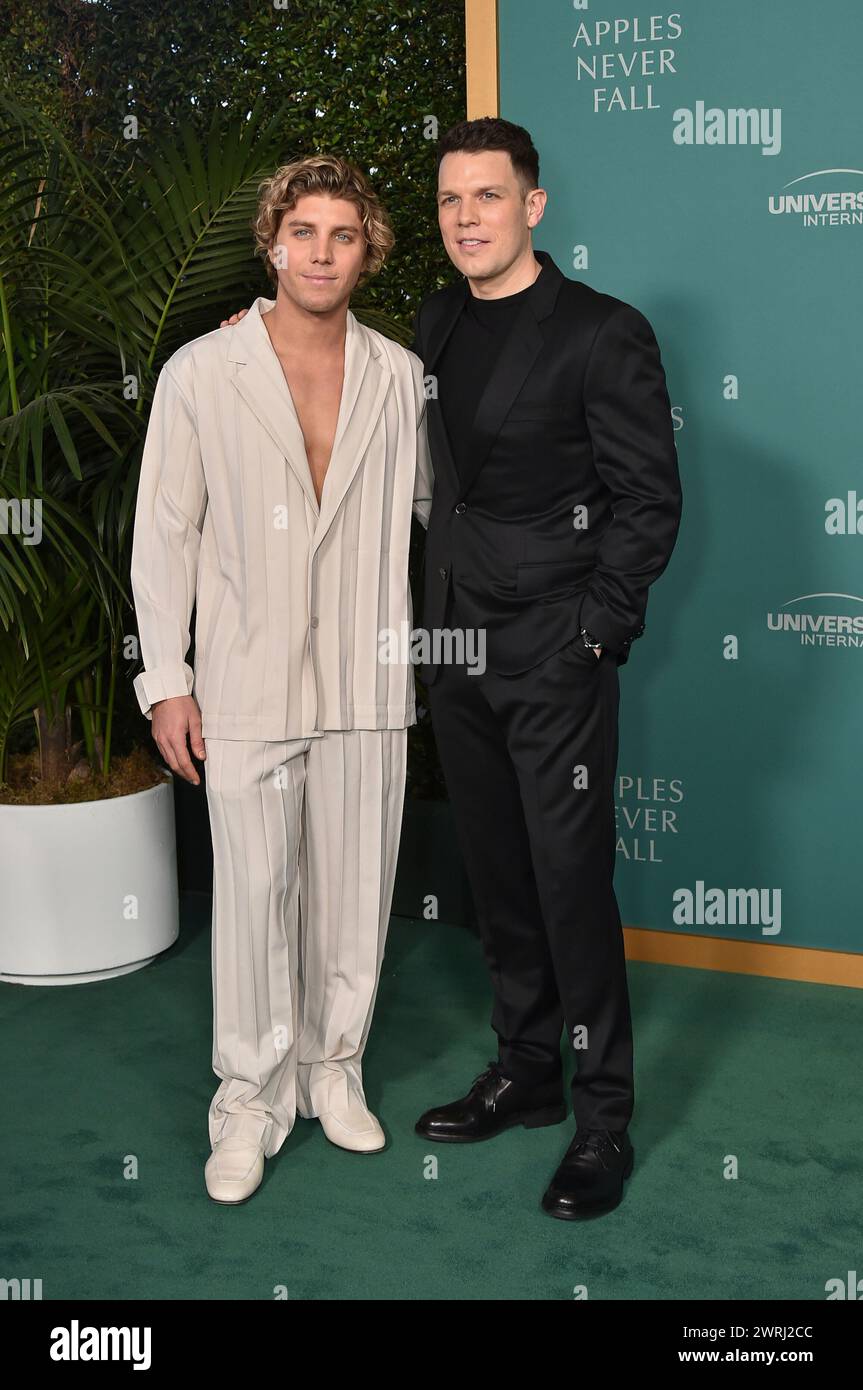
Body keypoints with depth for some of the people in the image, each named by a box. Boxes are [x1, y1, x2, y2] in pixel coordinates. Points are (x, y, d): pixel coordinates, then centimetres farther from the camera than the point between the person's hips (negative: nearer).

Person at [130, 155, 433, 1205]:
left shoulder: (400, 376, 4)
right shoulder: (200, 372, -2)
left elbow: (431, 504, 15)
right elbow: (165, 535, -1)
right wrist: (166, 682, -4)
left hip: (367, 682, 2)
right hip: (248, 685, -2)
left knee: (355, 892, 10)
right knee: (253, 898, 2)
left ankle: (334, 1067, 30)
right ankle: (250, 1102, 20)